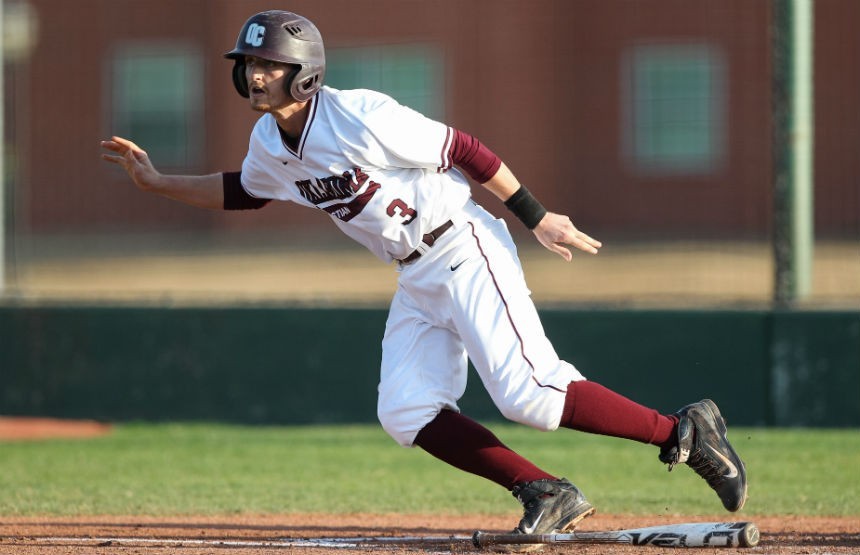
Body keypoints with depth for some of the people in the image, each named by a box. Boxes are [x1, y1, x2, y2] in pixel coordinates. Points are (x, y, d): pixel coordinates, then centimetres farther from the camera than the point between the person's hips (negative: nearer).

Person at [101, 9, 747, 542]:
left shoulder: (360, 118, -22)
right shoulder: (270, 143, 3)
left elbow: (464, 150, -17)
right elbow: (244, 192, 25)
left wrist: (538, 218, -13)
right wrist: (158, 182, 15)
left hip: (465, 249, -9)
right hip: (416, 278, 9)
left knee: (527, 393, -22)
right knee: (407, 414, -5)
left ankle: (684, 430, -11)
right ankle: (549, 495, 1)